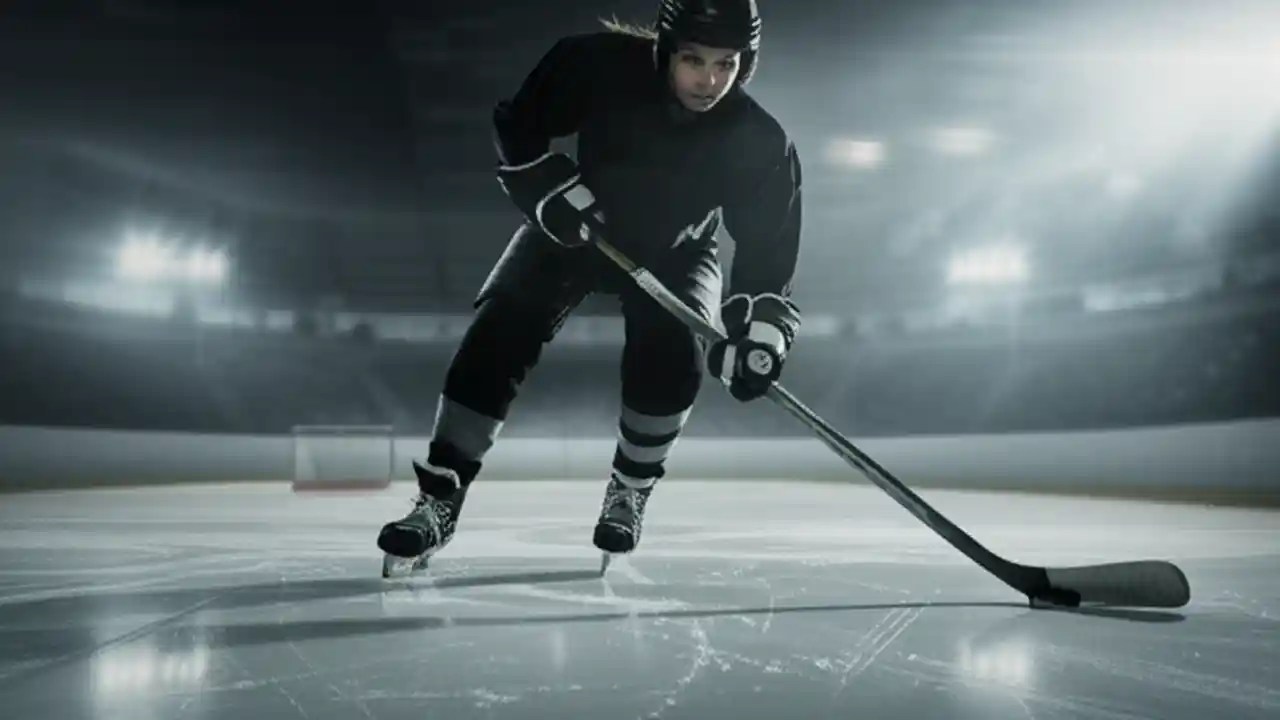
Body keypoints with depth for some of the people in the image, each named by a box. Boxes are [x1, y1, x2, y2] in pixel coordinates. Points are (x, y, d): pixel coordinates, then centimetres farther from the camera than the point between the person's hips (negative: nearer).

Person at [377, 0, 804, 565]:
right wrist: (552, 188, -27)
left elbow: (767, 256, -23)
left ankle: (630, 492, 1)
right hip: (575, 228, 0)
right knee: (499, 335, -17)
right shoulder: (604, 64, -27)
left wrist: (759, 335, -38)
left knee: (673, 351, -25)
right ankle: (439, 497, -10)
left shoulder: (760, 145, -26)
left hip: (673, 255, 0)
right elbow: (517, 127, -13)